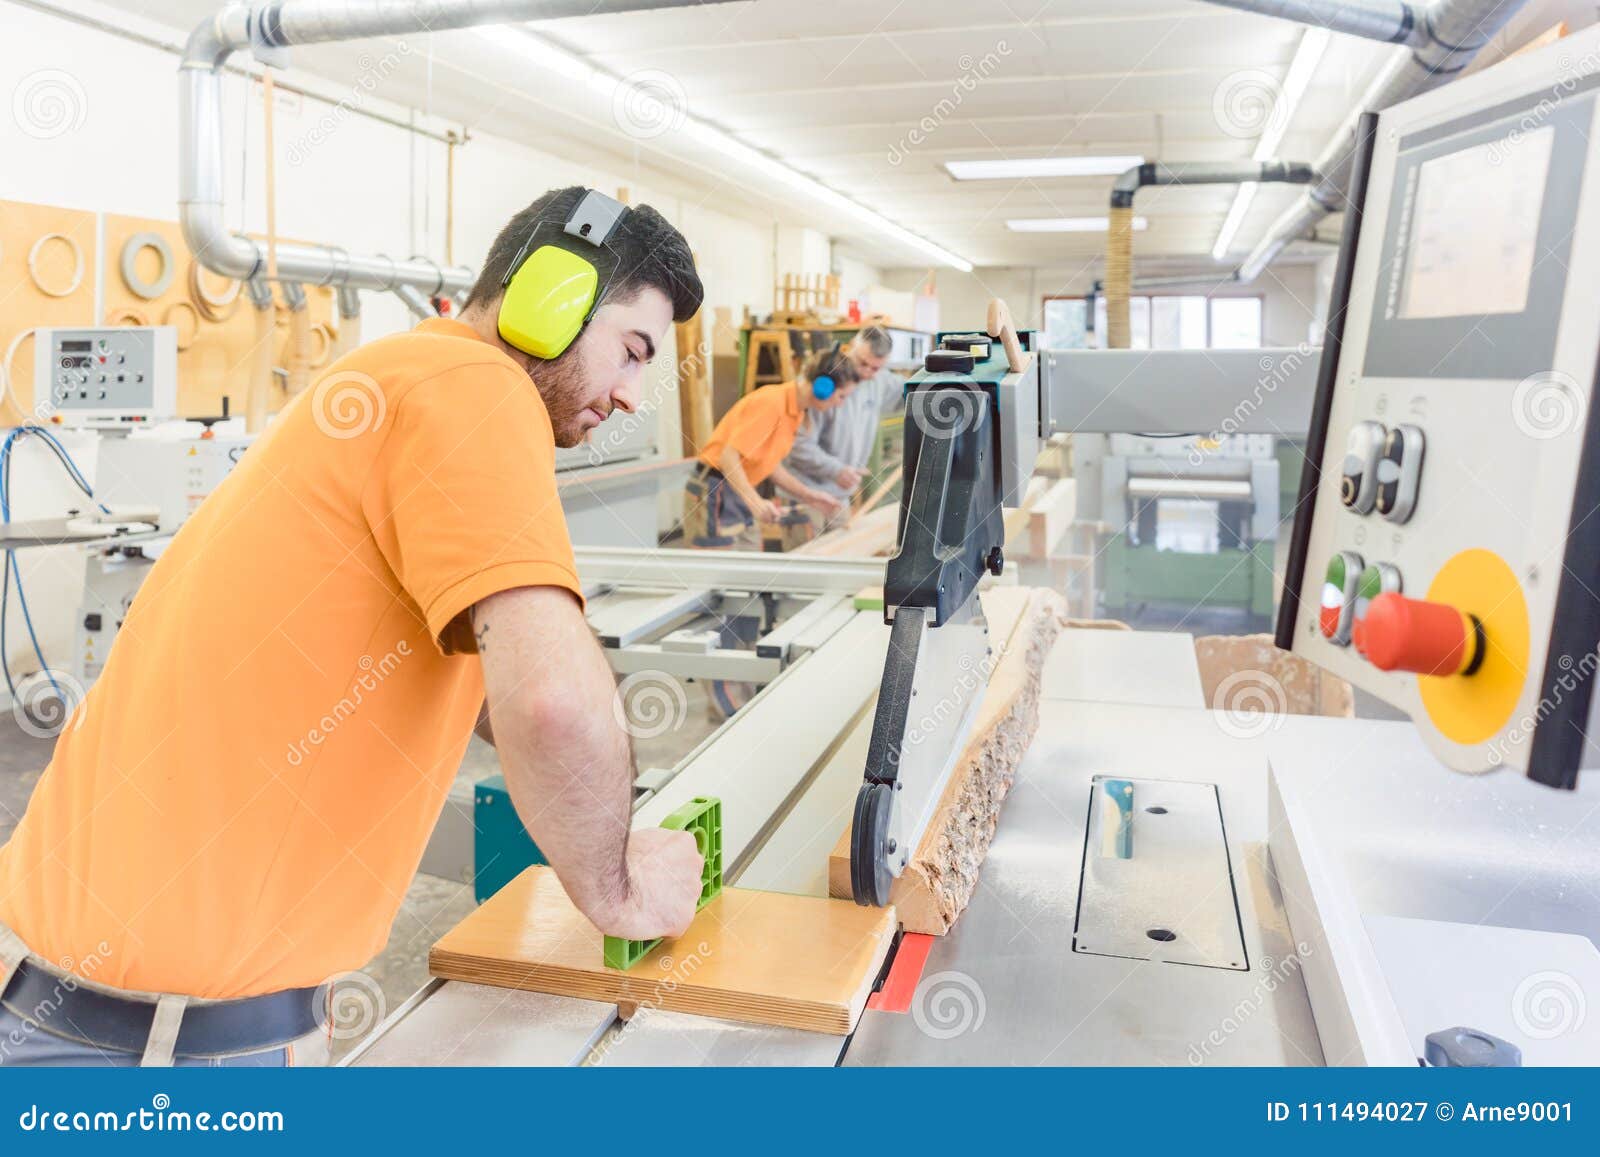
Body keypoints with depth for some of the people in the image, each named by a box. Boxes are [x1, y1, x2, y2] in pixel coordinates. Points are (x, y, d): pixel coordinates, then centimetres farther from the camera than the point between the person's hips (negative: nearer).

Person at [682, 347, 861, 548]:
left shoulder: (797, 413, 7)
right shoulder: (771, 403, -21)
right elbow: (728, 456, -24)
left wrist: (807, 495, 6)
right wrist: (756, 502, -30)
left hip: (741, 494, 9)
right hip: (714, 496, -9)